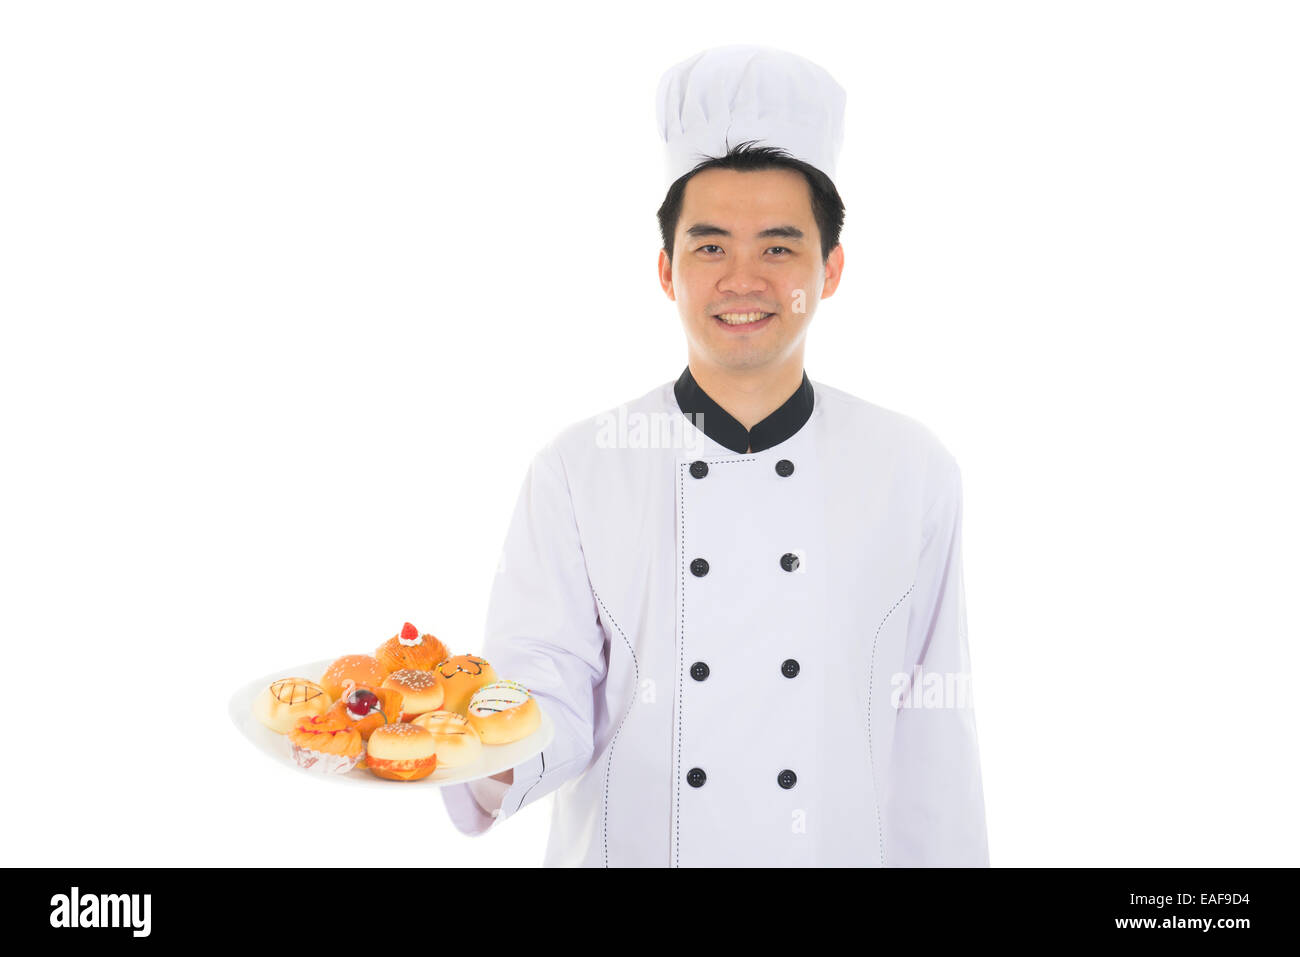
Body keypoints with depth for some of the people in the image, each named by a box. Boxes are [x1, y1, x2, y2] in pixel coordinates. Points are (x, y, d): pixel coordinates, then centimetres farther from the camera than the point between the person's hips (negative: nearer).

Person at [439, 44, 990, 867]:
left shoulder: (913, 472, -5)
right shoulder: (578, 470, -9)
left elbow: (930, 733, -3)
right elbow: (552, 694, -12)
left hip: (847, 848, 1)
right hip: (627, 849, -1)